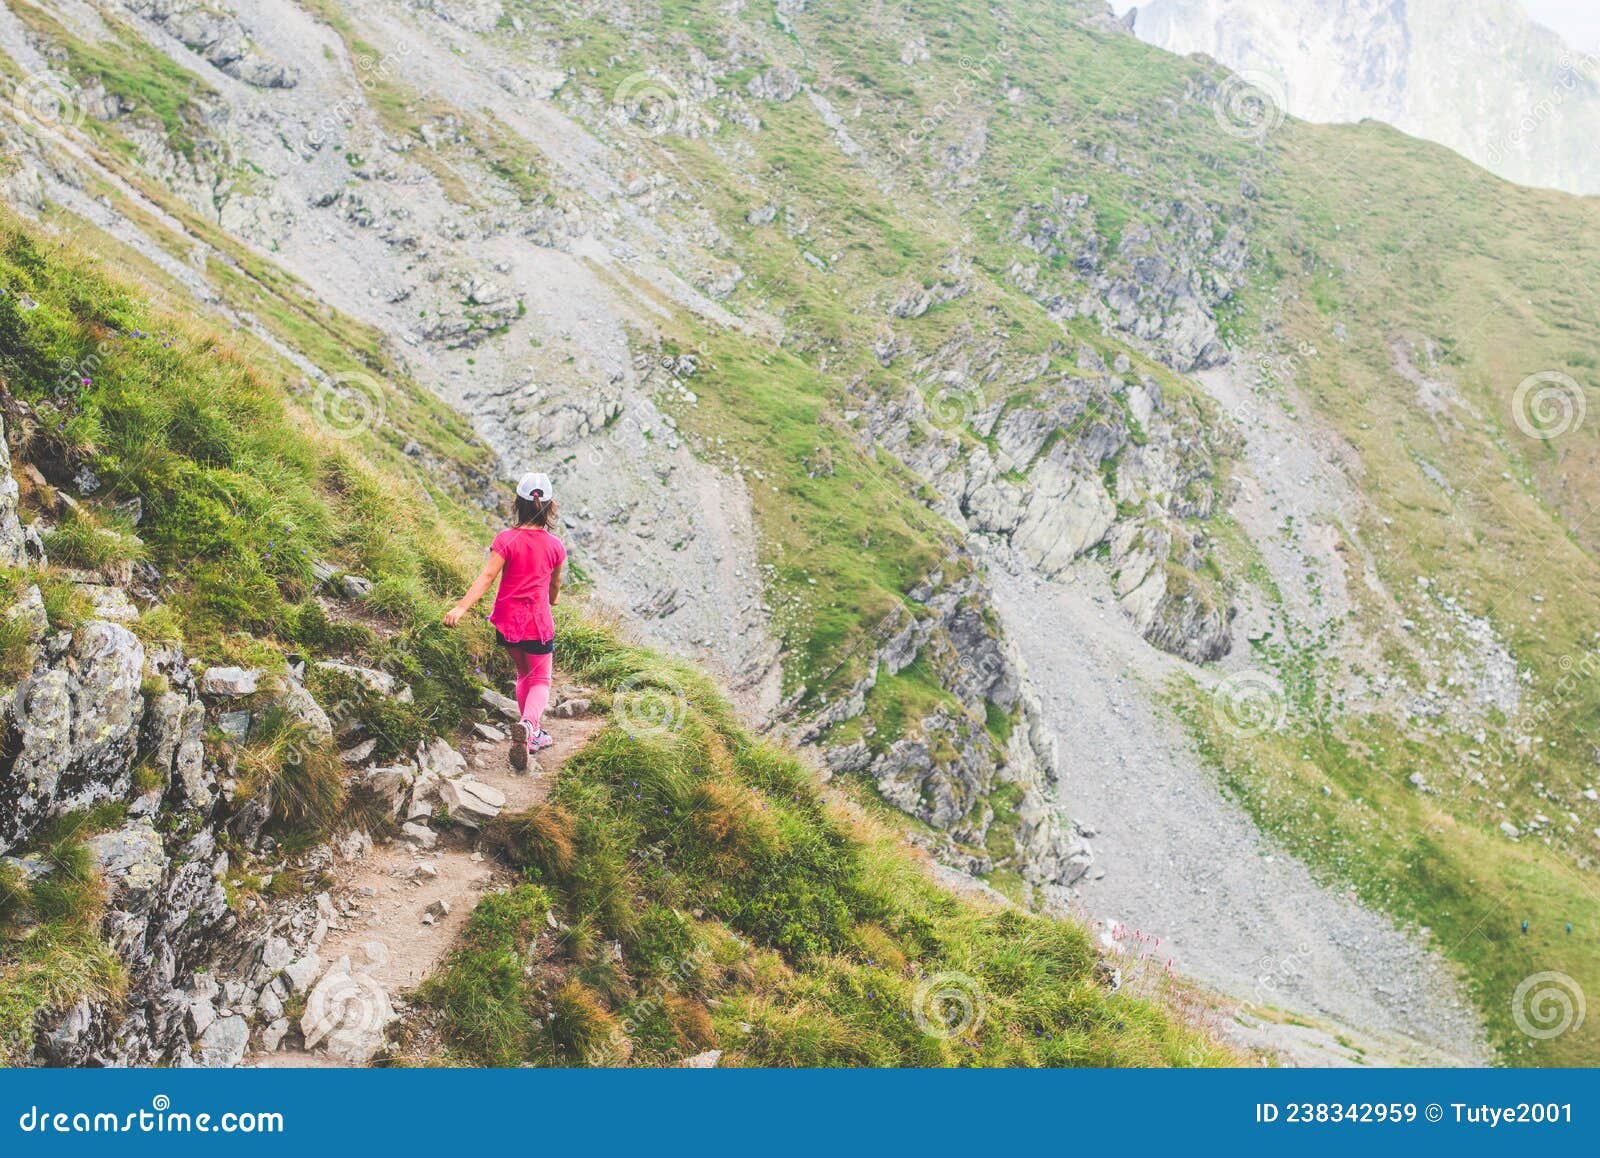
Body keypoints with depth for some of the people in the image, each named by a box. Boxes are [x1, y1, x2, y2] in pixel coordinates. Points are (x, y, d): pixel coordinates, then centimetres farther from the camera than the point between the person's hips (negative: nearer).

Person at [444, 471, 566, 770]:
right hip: (537, 622, -1)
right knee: (540, 681, 10)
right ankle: (528, 723, -21)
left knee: (524, 674, 24)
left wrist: (461, 607, -29)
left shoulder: (507, 539, -10)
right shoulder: (554, 545, -5)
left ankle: (533, 734, 31)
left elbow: (487, 576, -22)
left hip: (507, 621, 2)